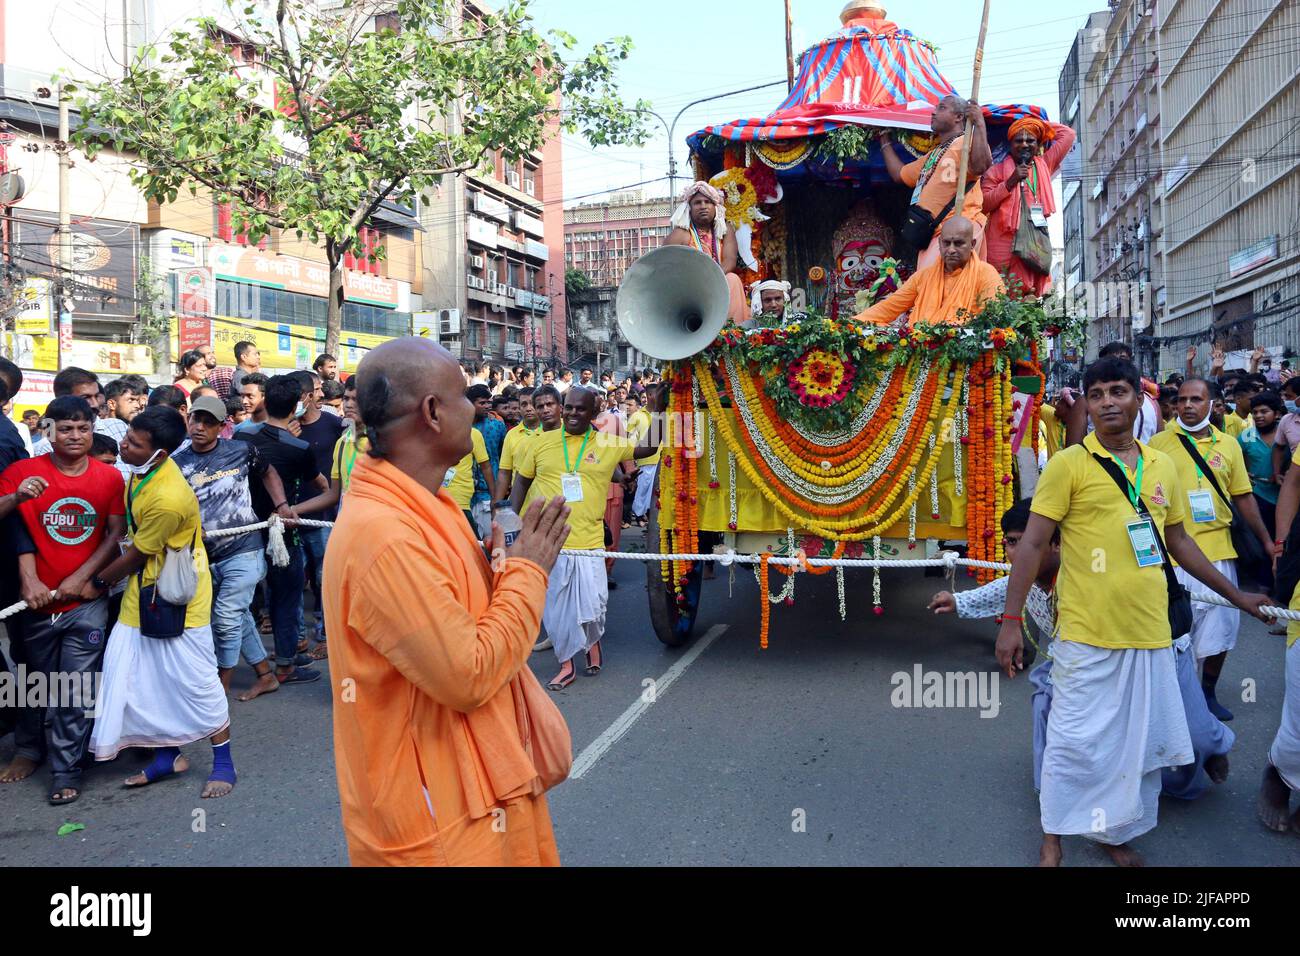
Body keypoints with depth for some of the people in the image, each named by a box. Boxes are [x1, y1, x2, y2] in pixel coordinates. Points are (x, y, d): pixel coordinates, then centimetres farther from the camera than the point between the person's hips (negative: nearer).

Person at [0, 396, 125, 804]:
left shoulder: (110, 477, 1)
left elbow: (117, 534, 1)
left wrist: (81, 577, -8)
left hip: (86, 601, 0)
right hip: (37, 601, 1)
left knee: (77, 690, -2)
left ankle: (67, 770, 7)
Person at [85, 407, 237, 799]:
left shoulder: (169, 499, -30)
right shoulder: (144, 470, -3)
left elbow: (136, 555, -16)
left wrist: (99, 583, 0)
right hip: (144, 592, 9)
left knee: (196, 681, 0)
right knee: (140, 677, 9)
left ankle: (223, 763, 16)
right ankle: (169, 755, 24)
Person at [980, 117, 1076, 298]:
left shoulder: (1044, 166, 22)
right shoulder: (997, 170, 10)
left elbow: (1068, 134, 22)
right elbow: (982, 204, -2)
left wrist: (1039, 123, 24)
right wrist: (1010, 182, -7)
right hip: (1002, 241, -3)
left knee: (1029, 293, -5)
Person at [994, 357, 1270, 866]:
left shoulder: (1161, 466, 8)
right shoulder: (1069, 463, -7)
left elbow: (1178, 541, 20)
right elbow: (1032, 544, -9)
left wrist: (1236, 595, 25)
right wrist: (1010, 620, -13)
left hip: (1150, 632, 5)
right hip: (1087, 633, -5)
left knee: (1143, 742, 14)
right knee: (1076, 742, 2)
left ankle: (1118, 832, 33)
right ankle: (1054, 835, 22)